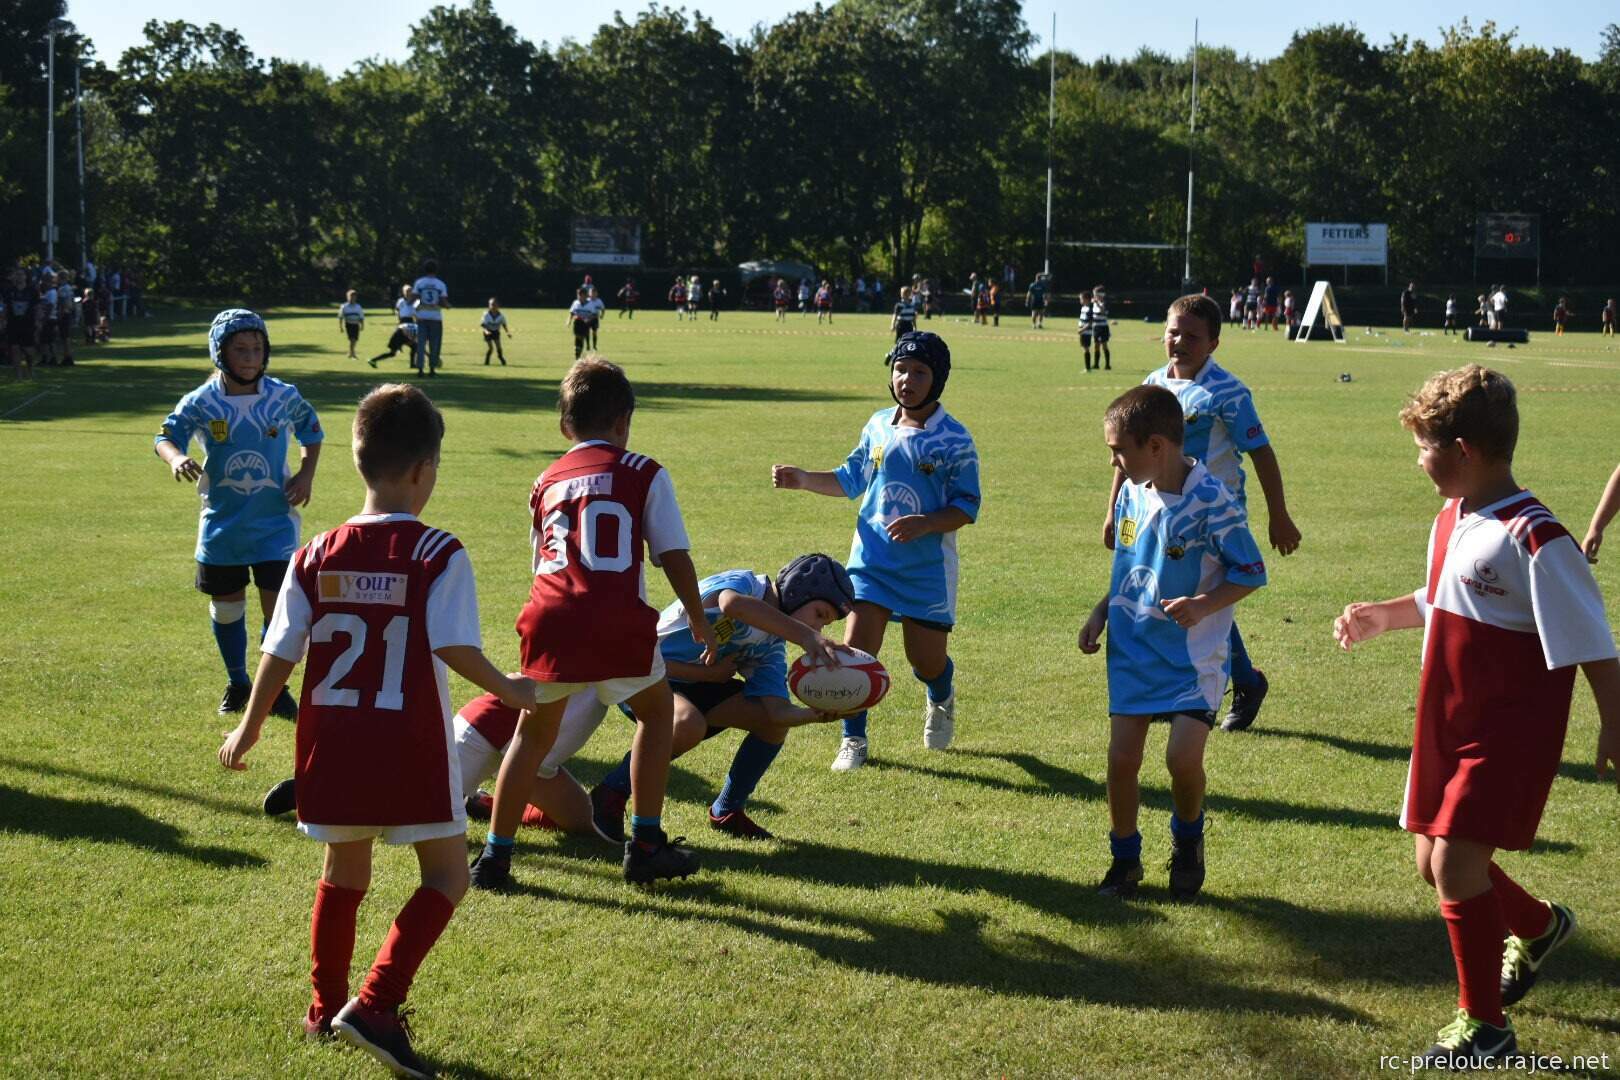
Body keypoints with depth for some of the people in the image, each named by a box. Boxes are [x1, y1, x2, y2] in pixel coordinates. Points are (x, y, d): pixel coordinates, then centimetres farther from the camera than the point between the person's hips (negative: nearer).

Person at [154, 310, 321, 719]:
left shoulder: (284, 397, -6)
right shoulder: (201, 402, -9)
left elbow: (312, 432, 11)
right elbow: (165, 436, -12)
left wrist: (306, 474, -3)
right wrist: (176, 458, -35)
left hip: (274, 520, -1)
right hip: (221, 522, 1)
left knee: (277, 603, -5)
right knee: (225, 605, 13)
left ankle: (275, 687, 13)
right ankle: (237, 682, 34)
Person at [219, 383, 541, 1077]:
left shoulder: (317, 556, 1)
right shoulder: (438, 555, -11)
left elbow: (280, 653, 4)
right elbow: (455, 647, -15)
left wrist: (250, 728, 17)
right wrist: (510, 691, 2)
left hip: (334, 742, 5)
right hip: (410, 745, -5)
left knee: (345, 872, 22)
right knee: (446, 875, 7)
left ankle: (326, 1008, 32)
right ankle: (374, 1006, -7)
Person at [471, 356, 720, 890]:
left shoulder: (547, 481, 22)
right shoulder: (643, 473, 9)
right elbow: (674, 556, 6)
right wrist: (700, 621, 17)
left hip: (549, 619, 3)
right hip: (616, 622, -3)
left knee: (533, 732, 22)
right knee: (657, 710, 22)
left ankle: (495, 855, 19)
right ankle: (646, 845, 19)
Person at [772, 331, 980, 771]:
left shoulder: (954, 440, -11)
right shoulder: (879, 426, 2)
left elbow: (966, 507, -10)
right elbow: (851, 479, 15)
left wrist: (923, 524, -26)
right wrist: (803, 480, 1)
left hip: (928, 568, -3)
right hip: (872, 558, 3)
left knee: (927, 661, 6)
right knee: (856, 649, -10)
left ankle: (941, 700, 43)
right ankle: (854, 739, 8)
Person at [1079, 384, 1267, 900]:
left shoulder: (1211, 502, -18)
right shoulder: (1132, 493, 3)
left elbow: (1250, 573, -11)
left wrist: (1203, 605, -26)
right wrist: (1101, 612, 10)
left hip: (1192, 652, -6)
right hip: (1132, 647, 6)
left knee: (1183, 757, -15)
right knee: (1121, 757, 3)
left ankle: (1188, 842, 16)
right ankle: (1125, 859, 22)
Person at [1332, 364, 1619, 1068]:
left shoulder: (1533, 540, -21)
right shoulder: (1452, 520, 6)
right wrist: (1381, 617, 13)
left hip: (1509, 733, -9)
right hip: (1448, 725, 9)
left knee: (1457, 861, -13)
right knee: (1435, 863, 16)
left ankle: (1484, 1025, 2)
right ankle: (1537, 927, 45)